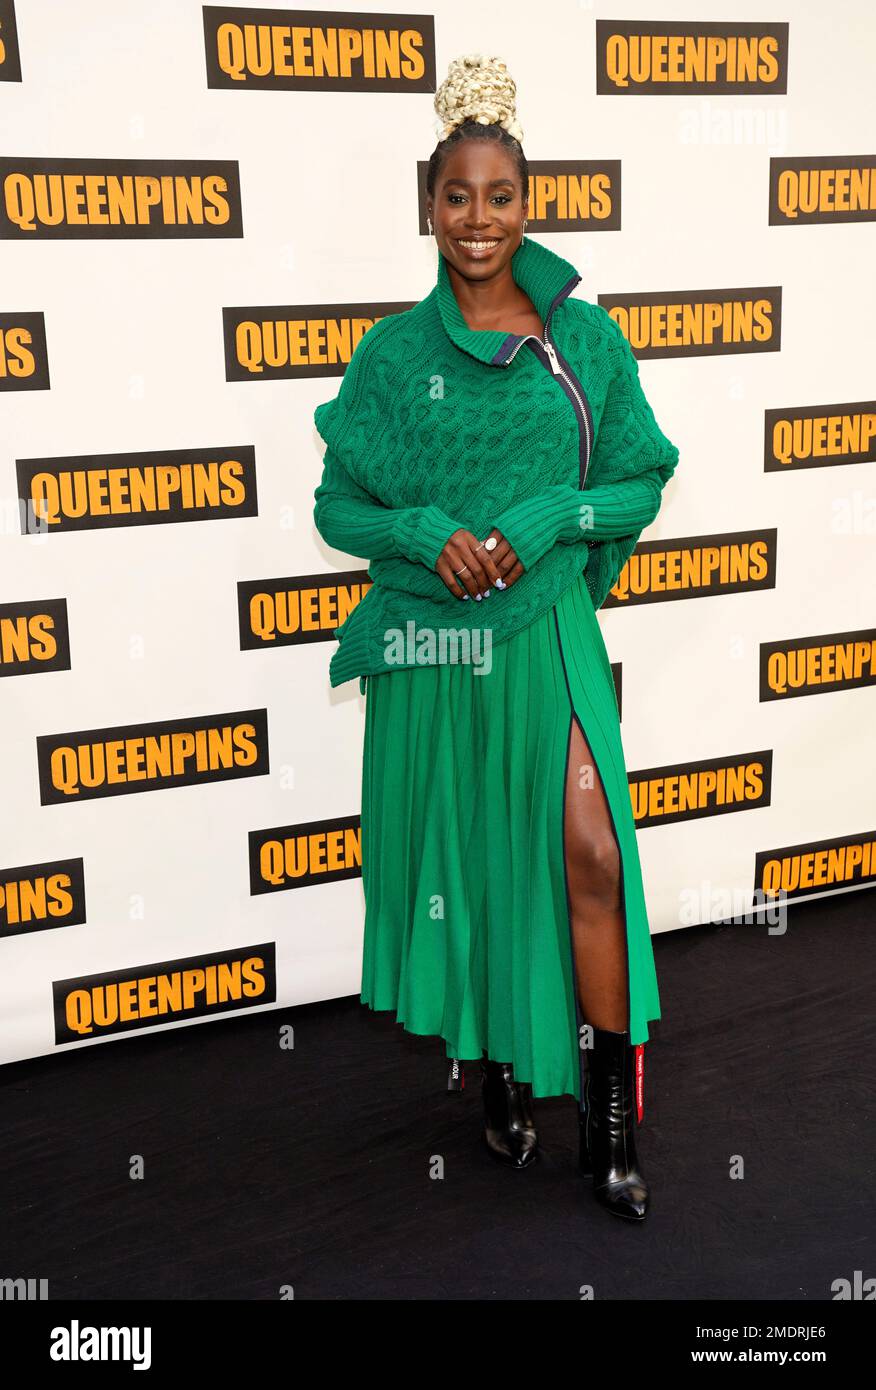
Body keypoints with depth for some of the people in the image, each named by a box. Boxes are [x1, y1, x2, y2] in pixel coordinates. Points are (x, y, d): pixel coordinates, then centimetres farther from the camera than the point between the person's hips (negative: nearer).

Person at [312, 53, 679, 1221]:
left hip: (548, 633, 0)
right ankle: (499, 1076, 32)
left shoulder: (585, 338, 3)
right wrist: (427, 532, -15)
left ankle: (610, 1118, 7)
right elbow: (338, 507, 4)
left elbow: (642, 483, 7)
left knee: (591, 858, -9)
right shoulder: (392, 352, 2)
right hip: (430, 643, 1)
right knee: (464, 859, 10)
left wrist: (547, 518, -11)